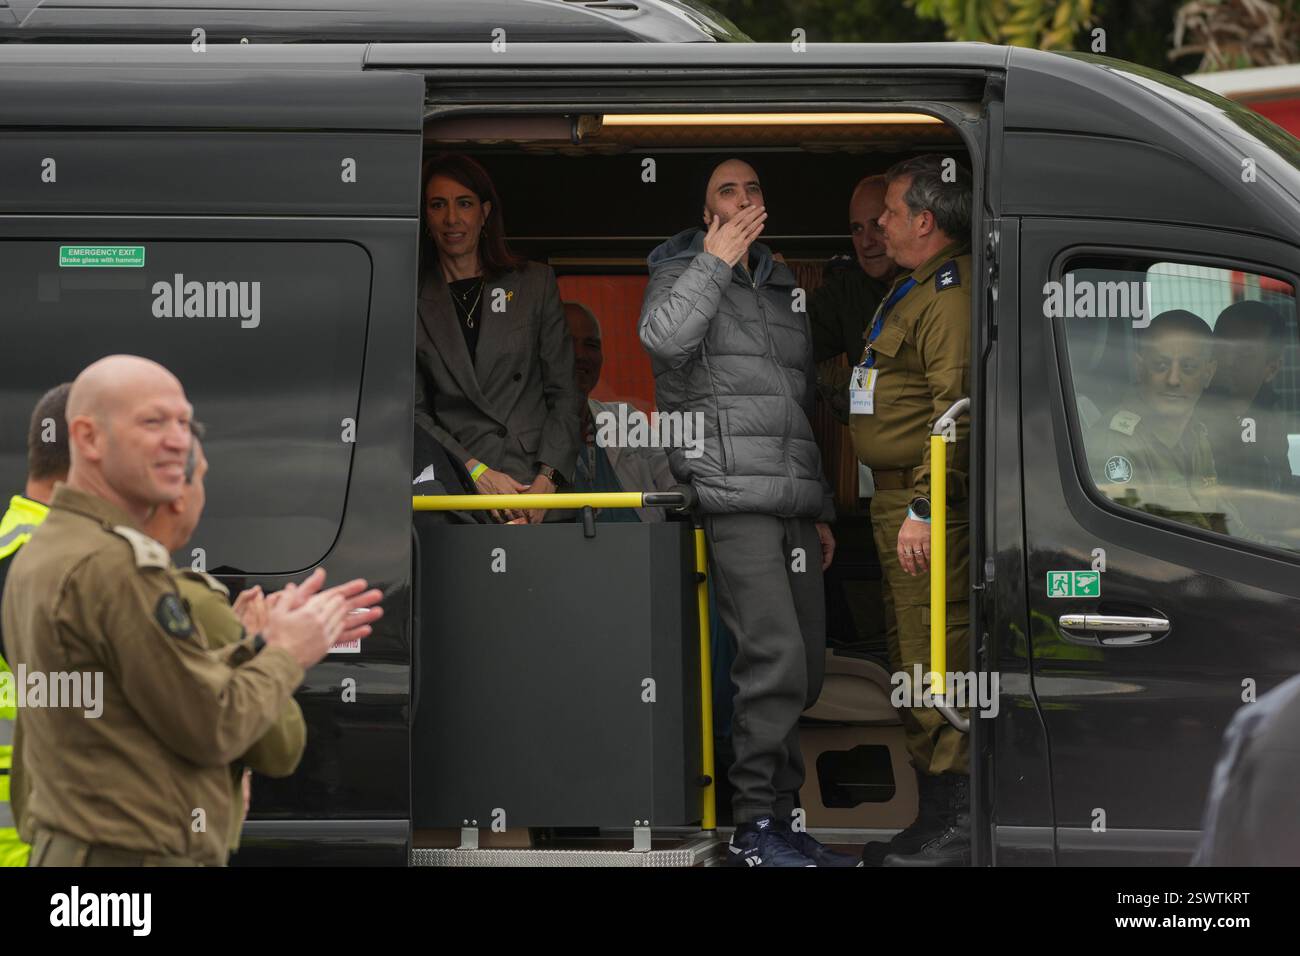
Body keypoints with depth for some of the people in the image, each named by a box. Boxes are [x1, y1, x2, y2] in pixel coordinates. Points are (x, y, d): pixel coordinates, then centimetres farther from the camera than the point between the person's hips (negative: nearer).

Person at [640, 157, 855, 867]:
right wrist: (715, 262, -13)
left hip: (793, 504, 7)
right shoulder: (681, 273, 5)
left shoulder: (782, 291, 24)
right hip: (731, 499, -7)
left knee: (804, 667, 3)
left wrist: (821, 510, 24)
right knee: (774, 658, -18)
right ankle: (755, 829, -16)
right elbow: (664, 337, -20)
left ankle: (782, 821, 9)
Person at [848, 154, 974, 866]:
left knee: (936, 659, -12)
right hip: (895, 499, 11)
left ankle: (955, 826, -11)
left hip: (928, 502, -11)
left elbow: (956, 409, -22)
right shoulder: (915, 288, 19)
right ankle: (935, 814, 22)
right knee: (911, 657, 15)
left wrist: (924, 507, -25)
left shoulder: (953, 293, -15)